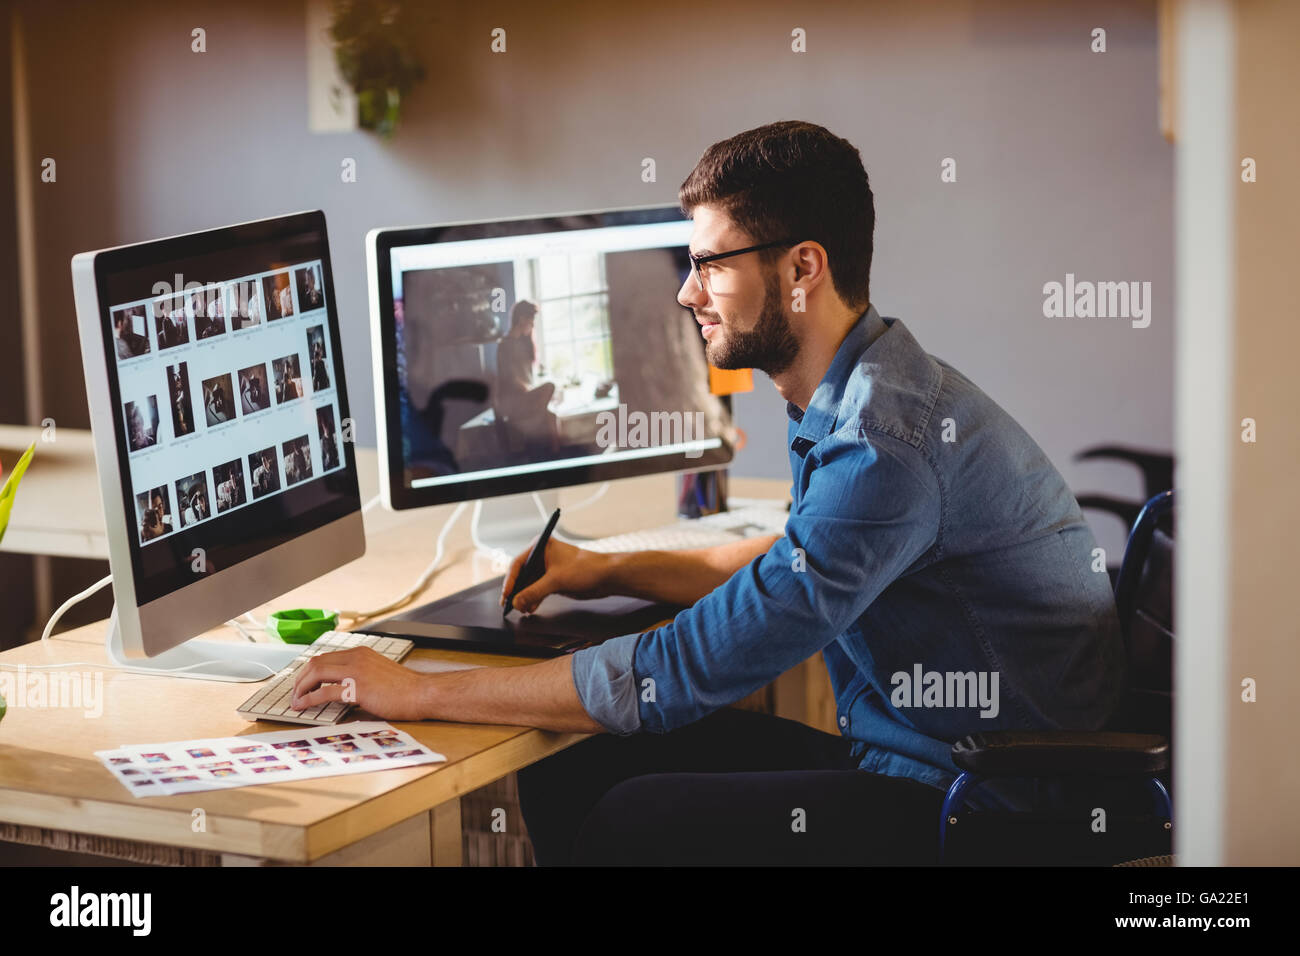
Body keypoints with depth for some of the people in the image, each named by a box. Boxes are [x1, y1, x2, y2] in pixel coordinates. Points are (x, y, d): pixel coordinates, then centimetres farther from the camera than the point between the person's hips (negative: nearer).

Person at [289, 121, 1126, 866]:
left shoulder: (885, 445, -25)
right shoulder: (845, 400, 8)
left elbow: (681, 677, -24)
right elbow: (794, 561, 28)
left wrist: (420, 693, -17)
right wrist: (611, 571, 18)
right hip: (923, 758, 10)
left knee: (635, 822, -21)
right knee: (563, 776, -1)